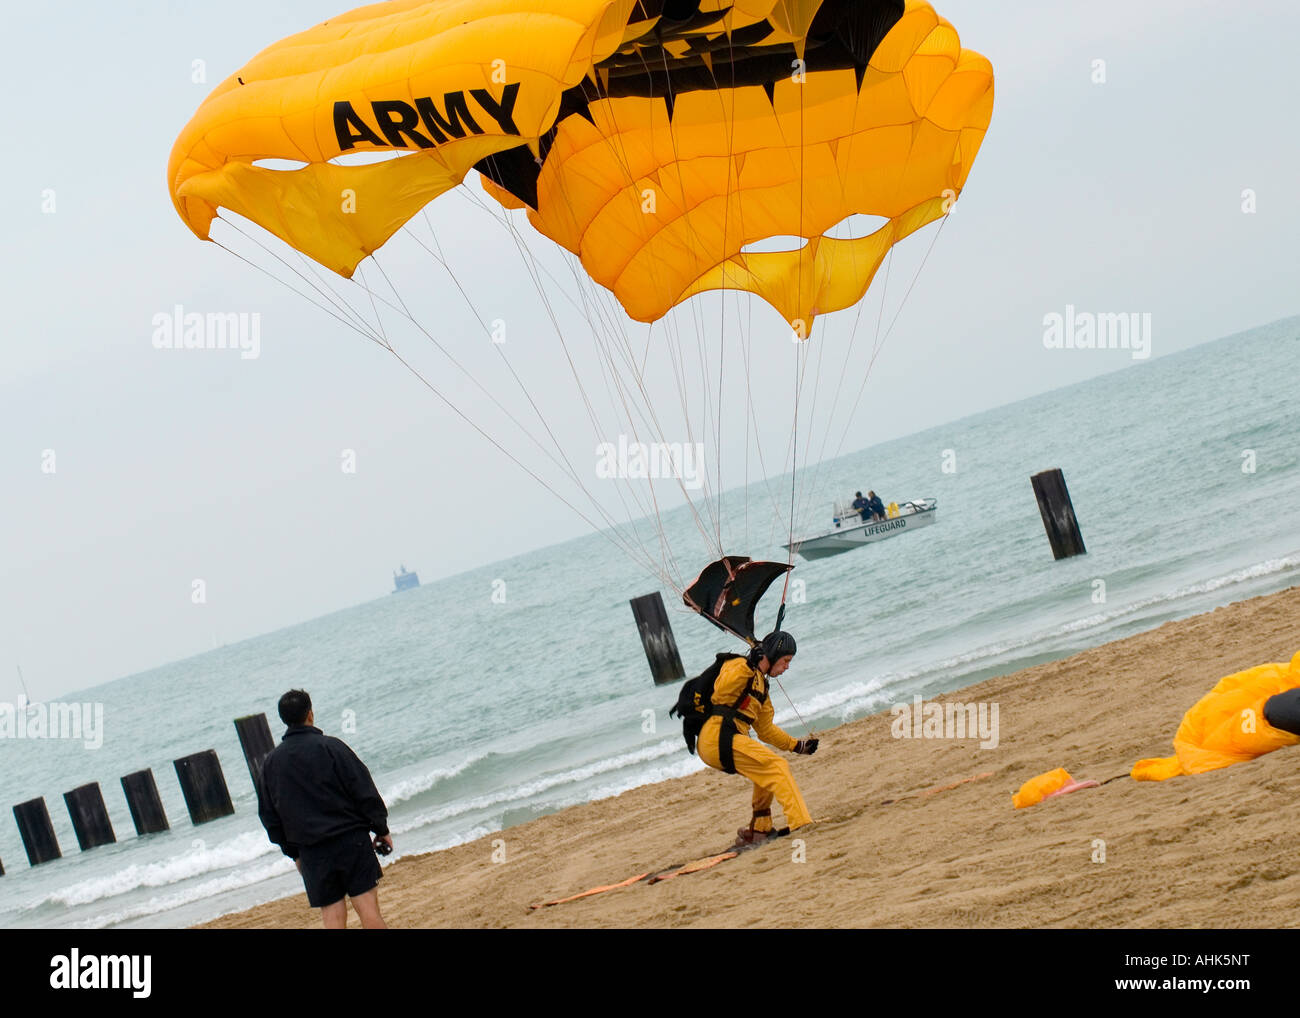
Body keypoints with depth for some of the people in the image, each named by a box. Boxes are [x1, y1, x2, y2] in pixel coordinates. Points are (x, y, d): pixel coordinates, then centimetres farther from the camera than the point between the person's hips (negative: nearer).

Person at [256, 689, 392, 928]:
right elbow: (364, 792, -7)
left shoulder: (271, 763, 7)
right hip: (350, 841, -3)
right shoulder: (330, 747, -7)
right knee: (367, 905, -2)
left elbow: (269, 816, 12)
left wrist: (294, 853, 20)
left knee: (332, 915, 4)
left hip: (312, 852, 3)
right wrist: (381, 829, 3)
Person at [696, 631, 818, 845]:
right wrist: (749, 667, -28)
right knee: (777, 767, -16)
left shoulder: (761, 684, 26)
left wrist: (798, 745, 30)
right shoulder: (739, 666, -1)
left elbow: (766, 730, 33)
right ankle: (799, 824, -26)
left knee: (767, 772, 24)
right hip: (718, 737, -10)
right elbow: (720, 691, -23)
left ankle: (759, 831, 29)